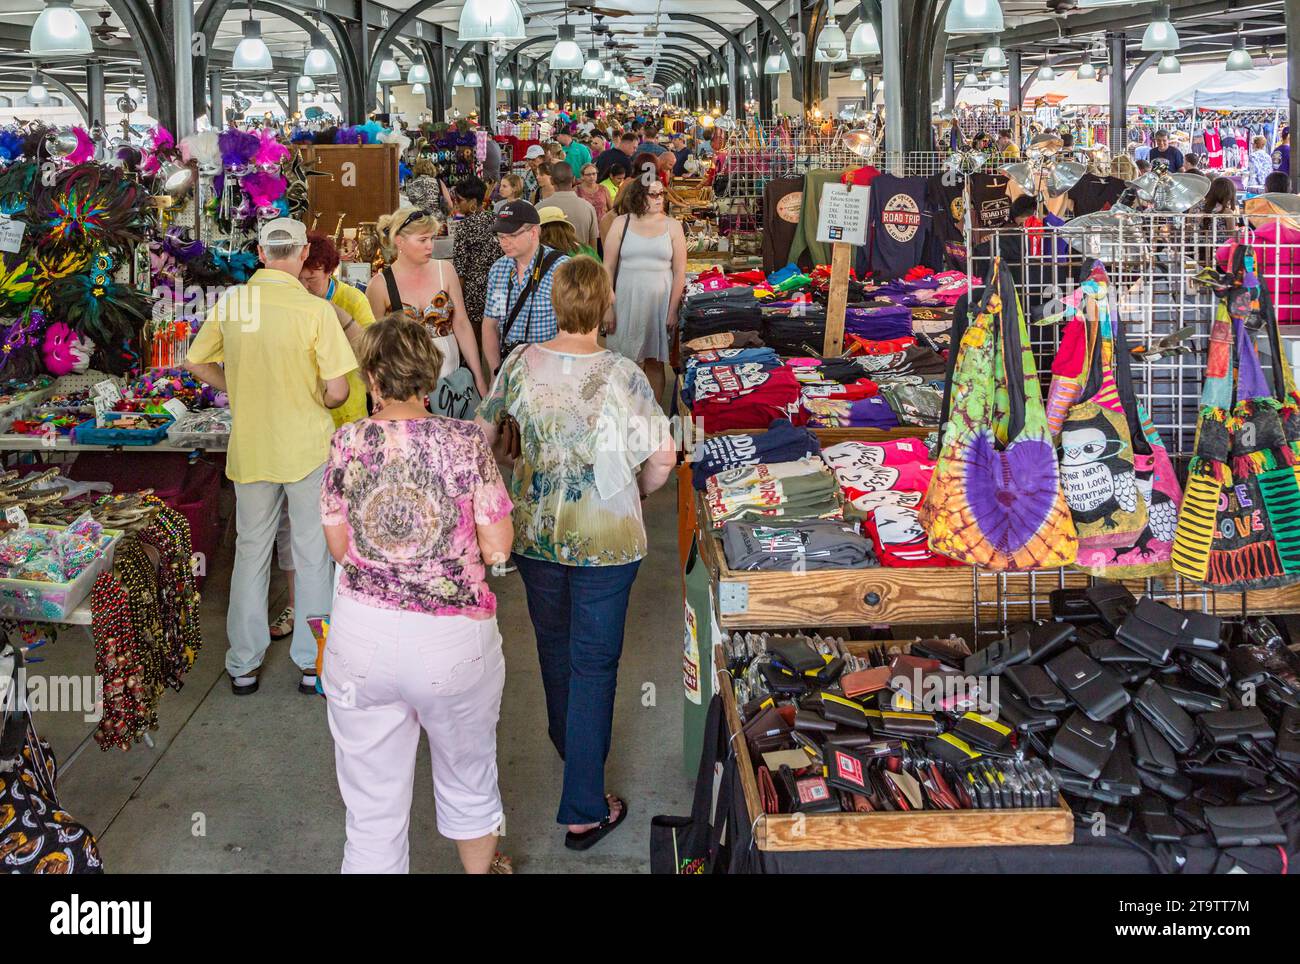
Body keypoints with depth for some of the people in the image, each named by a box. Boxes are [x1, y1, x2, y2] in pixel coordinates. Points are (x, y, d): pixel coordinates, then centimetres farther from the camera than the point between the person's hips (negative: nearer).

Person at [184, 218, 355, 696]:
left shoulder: (230, 301, -4)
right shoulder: (315, 310, -16)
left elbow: (197, 363, 7)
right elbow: (337, 391, -16)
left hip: (249, 447, 3)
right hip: (307, 446, -3)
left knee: (250, 550, 16)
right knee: (313, 553, 11)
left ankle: (243, 665, 23)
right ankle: (312, 662, 17)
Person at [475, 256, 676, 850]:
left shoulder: (520, 364, -8)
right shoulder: (621, 374, -18)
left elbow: (483, 431, 5)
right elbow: (663, 456, -15)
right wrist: (640, 492, 6)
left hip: (534, 530, 4)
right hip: (606, 539, -4)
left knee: (553, 643, 26)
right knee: (594, 662, 5)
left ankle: (568, 740, 53)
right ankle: (583, 810, 7)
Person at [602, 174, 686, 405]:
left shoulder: (672, 226, 3)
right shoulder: (621, 223, 3)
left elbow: (679, 271, 2)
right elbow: (608, 267, 2)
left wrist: (673, 310, -5)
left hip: (660, 301, 0)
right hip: (626, 301, 0)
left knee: (654, 363, 4)